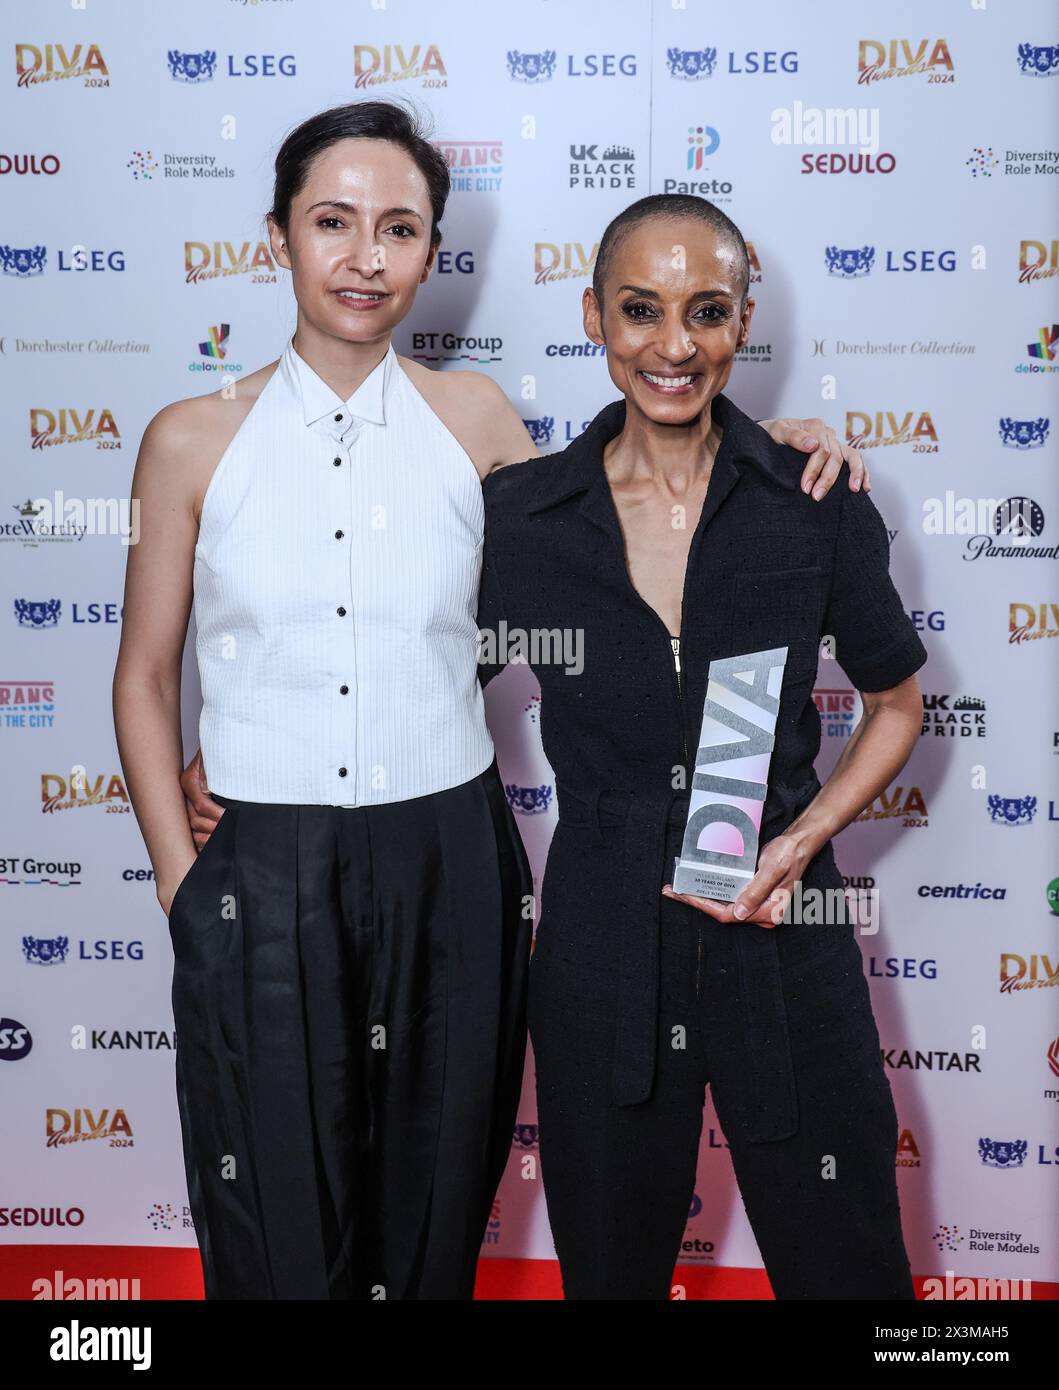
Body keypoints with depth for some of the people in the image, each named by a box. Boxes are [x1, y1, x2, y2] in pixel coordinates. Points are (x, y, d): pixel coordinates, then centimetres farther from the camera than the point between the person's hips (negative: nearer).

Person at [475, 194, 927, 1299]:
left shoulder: (817, 503, -4)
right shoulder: (519, 514, -3)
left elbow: (896, 703, 8)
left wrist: (799, 843, -7)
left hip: (781, 944, 0)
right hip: (600, 949, 1)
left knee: (845, 1266, 12)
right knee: (610, 1266, 18)